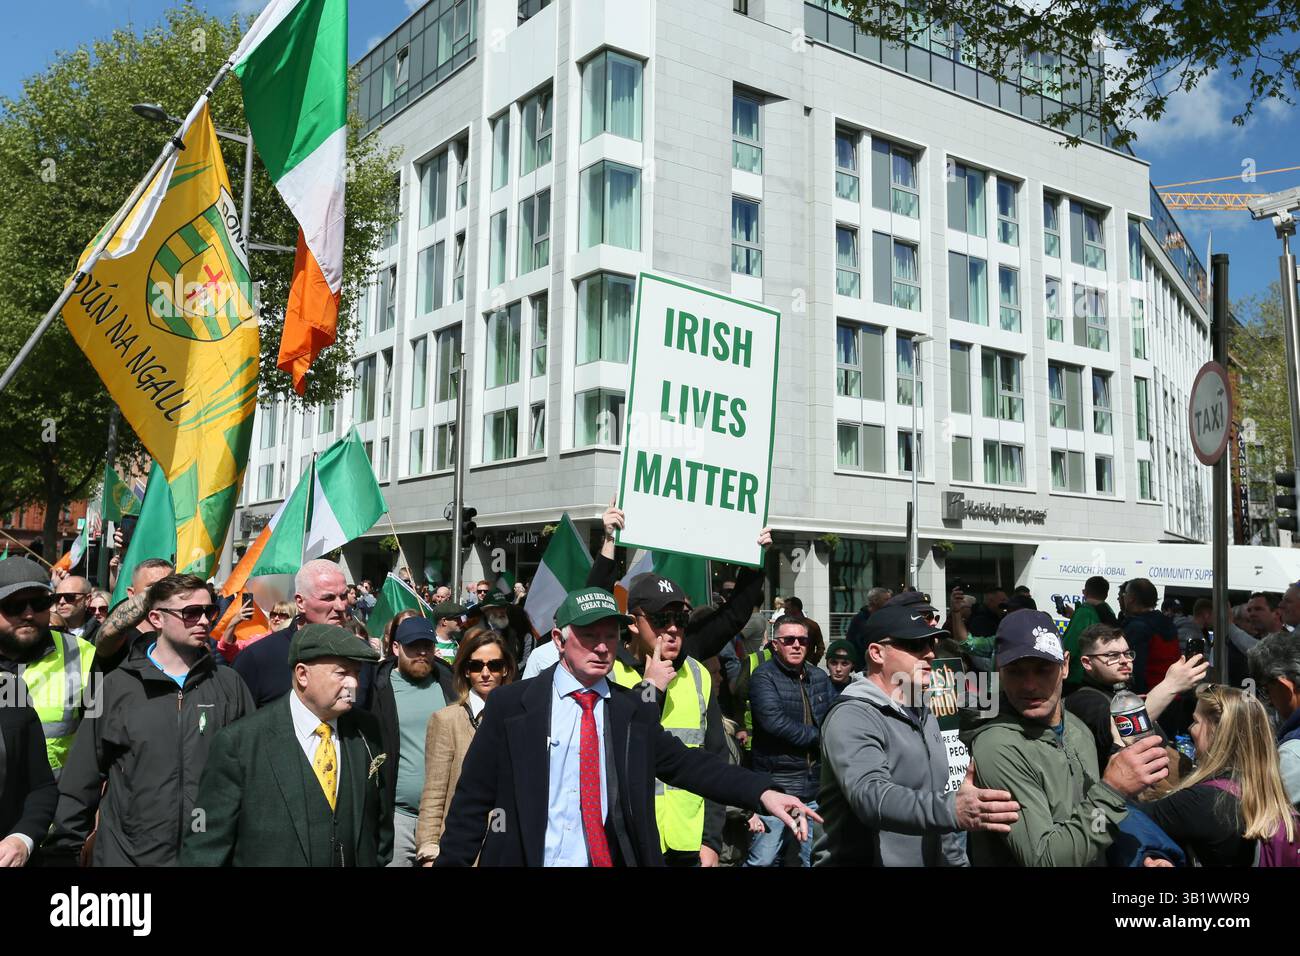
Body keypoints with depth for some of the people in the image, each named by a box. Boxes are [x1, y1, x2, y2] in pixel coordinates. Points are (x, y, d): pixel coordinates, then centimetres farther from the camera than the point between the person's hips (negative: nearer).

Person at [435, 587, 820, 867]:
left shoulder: (636, 710, 4)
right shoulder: (511, 704, -4)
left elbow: (686, 763, 0)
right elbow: (473, 798, -2)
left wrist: (761, 792, -13)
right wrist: (449, 861, -7)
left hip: (618, 857, 3)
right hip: (530, 858, -2)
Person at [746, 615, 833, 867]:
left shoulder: (819, 678, 11)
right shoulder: (764, 676, -8)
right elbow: (773, 720, -20)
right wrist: (817, 737, -9)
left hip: (815, 787, 6)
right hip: (775, 784, -6)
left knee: (813, 858, 14)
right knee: (763, 860, -3)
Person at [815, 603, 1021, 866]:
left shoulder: (926, 717, 10)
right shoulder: (851, 718, -20)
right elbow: (871, 795, -36)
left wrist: (956, 860, 13)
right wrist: (953, 810, -48)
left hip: (931, 859, 8)